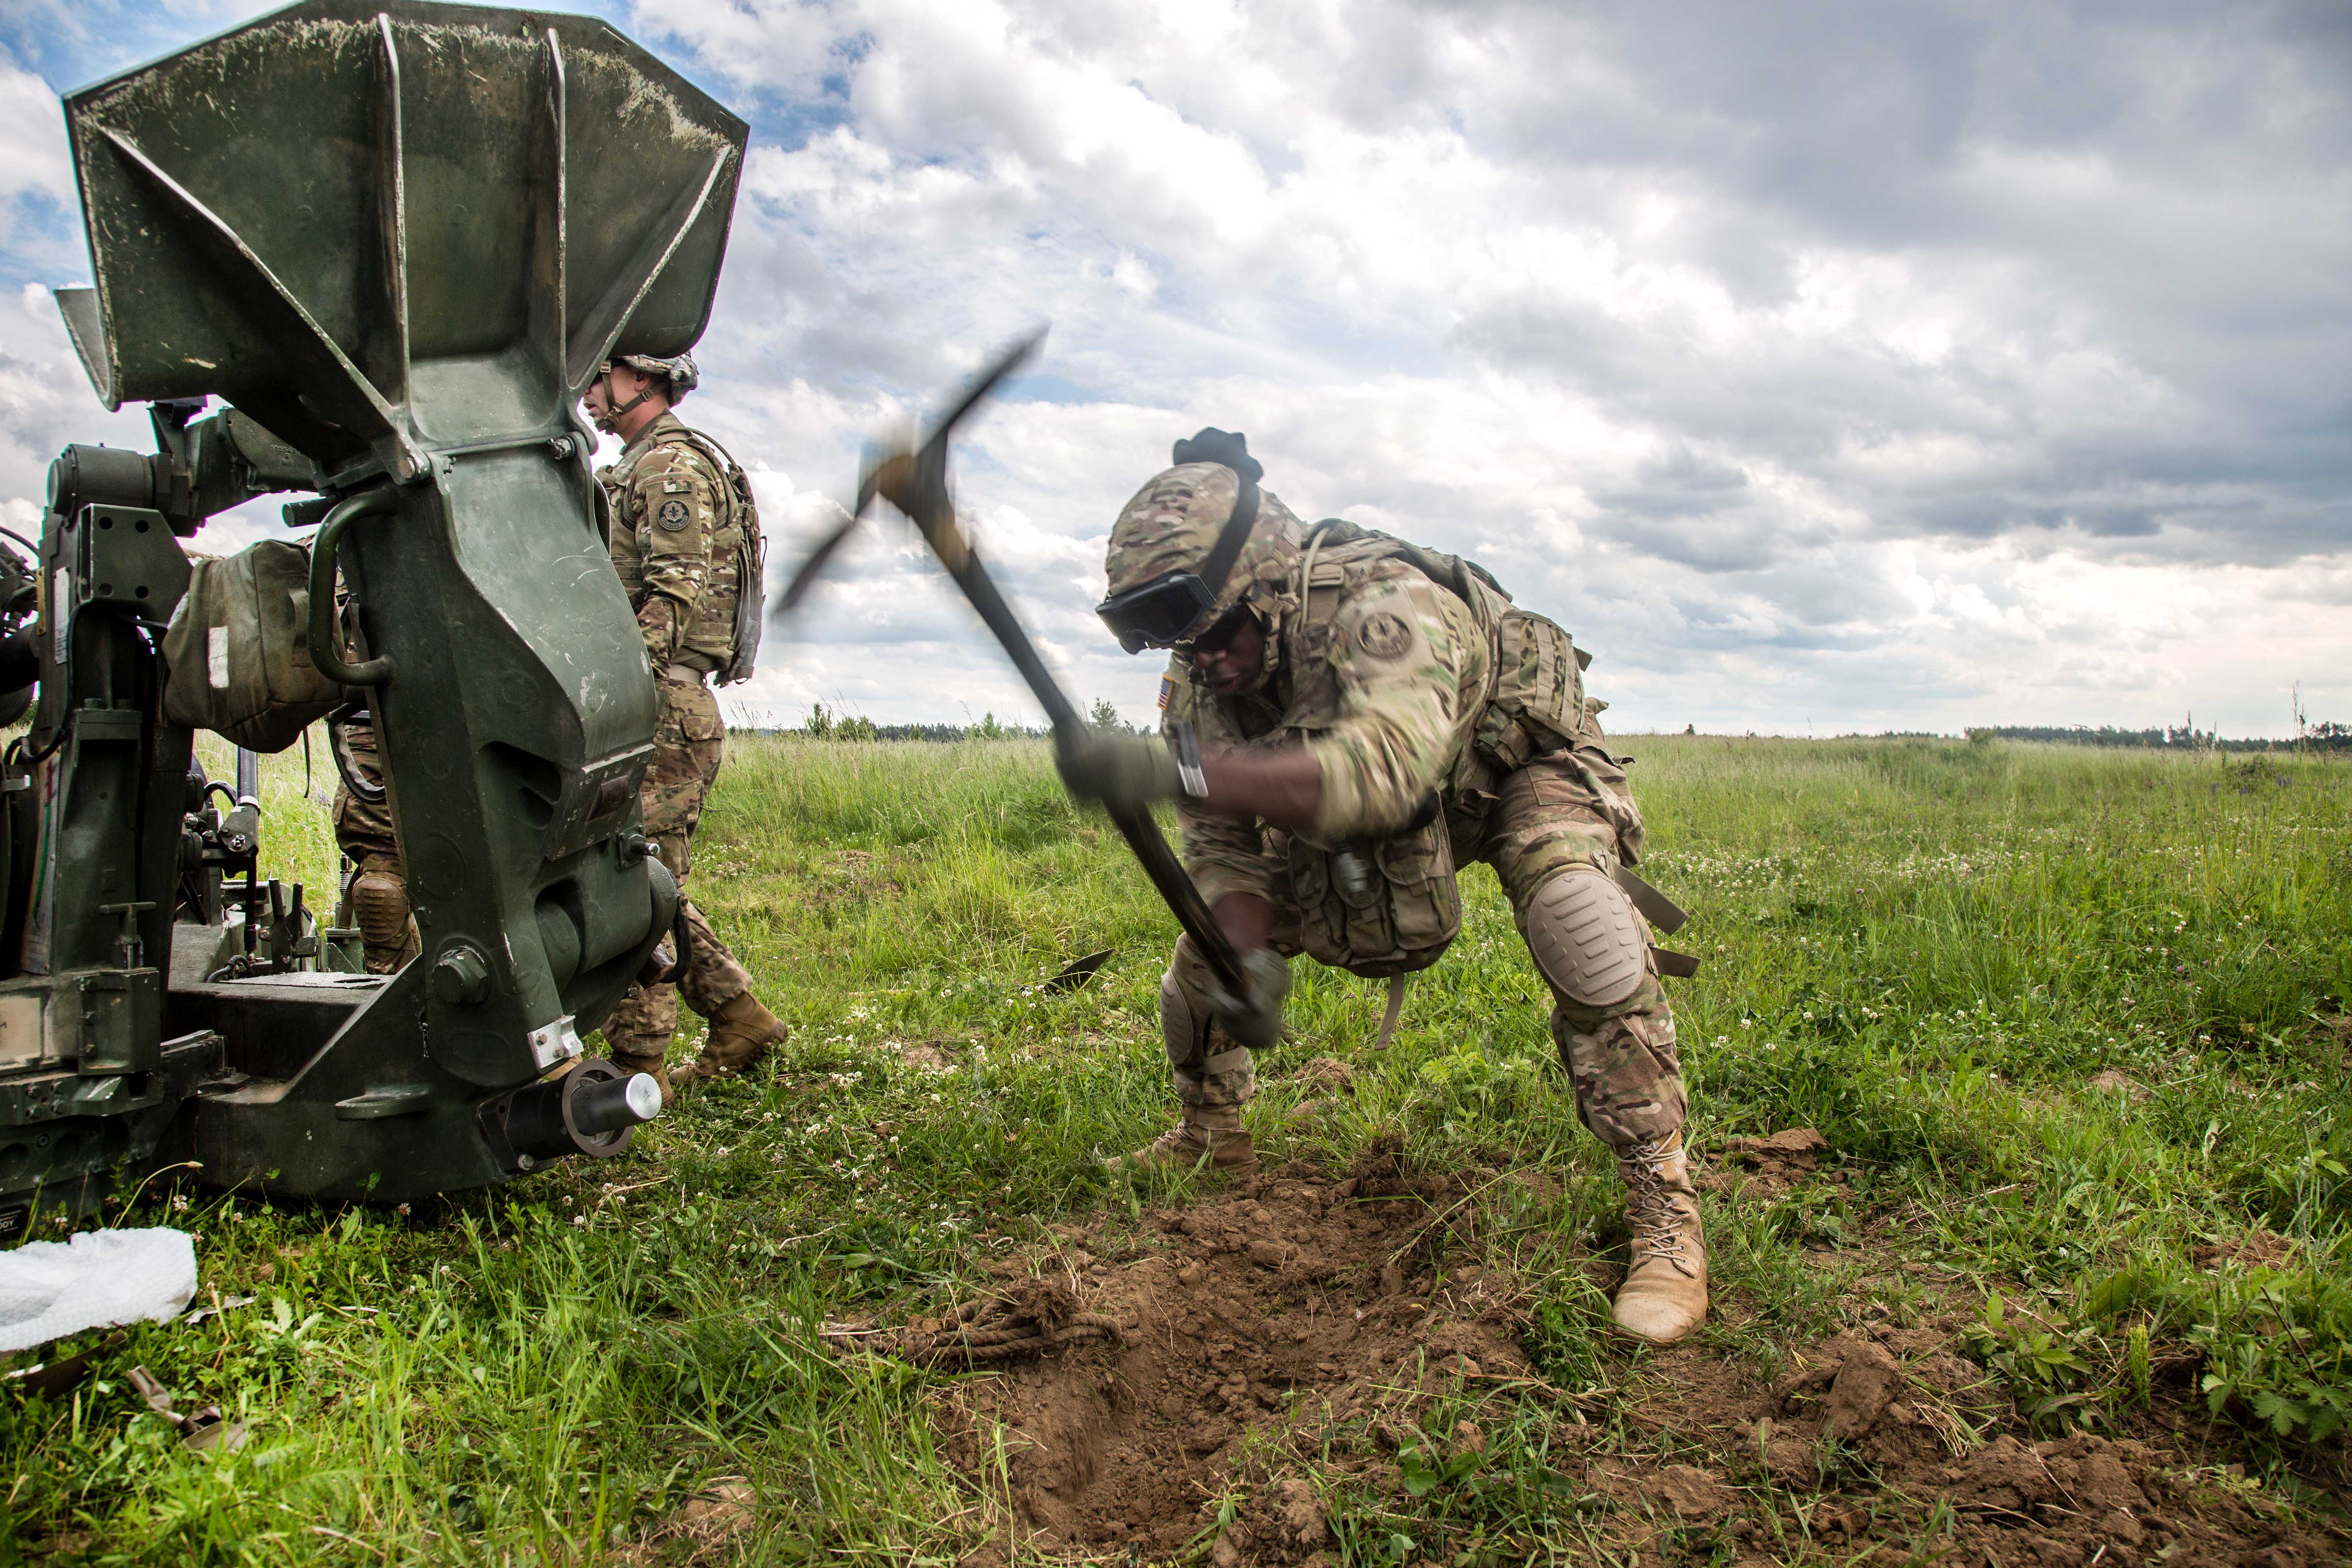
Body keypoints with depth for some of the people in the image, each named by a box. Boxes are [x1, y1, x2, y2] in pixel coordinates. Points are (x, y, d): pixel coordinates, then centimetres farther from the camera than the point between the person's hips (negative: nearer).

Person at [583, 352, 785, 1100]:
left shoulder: (674, 465, -8)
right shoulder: (635, 470, 24)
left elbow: (676, 597, -18)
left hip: (660, 710, -10)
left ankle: (636, 1067, 0)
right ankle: (738, 1015, 20)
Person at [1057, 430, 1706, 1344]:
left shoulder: (1384, 604, -41)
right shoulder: (1201, 683, -18)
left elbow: (1384, 769, -59)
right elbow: (1222, 844, -13)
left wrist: (1174, 774, -67)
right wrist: (1251, 955, -33)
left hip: (1519, 765, -6)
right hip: (1358, 821, 6)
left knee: (1583, 930, -35)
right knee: (1208, 950, 2)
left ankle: (1662, 1209, -20)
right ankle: (1211, 1140, 29)